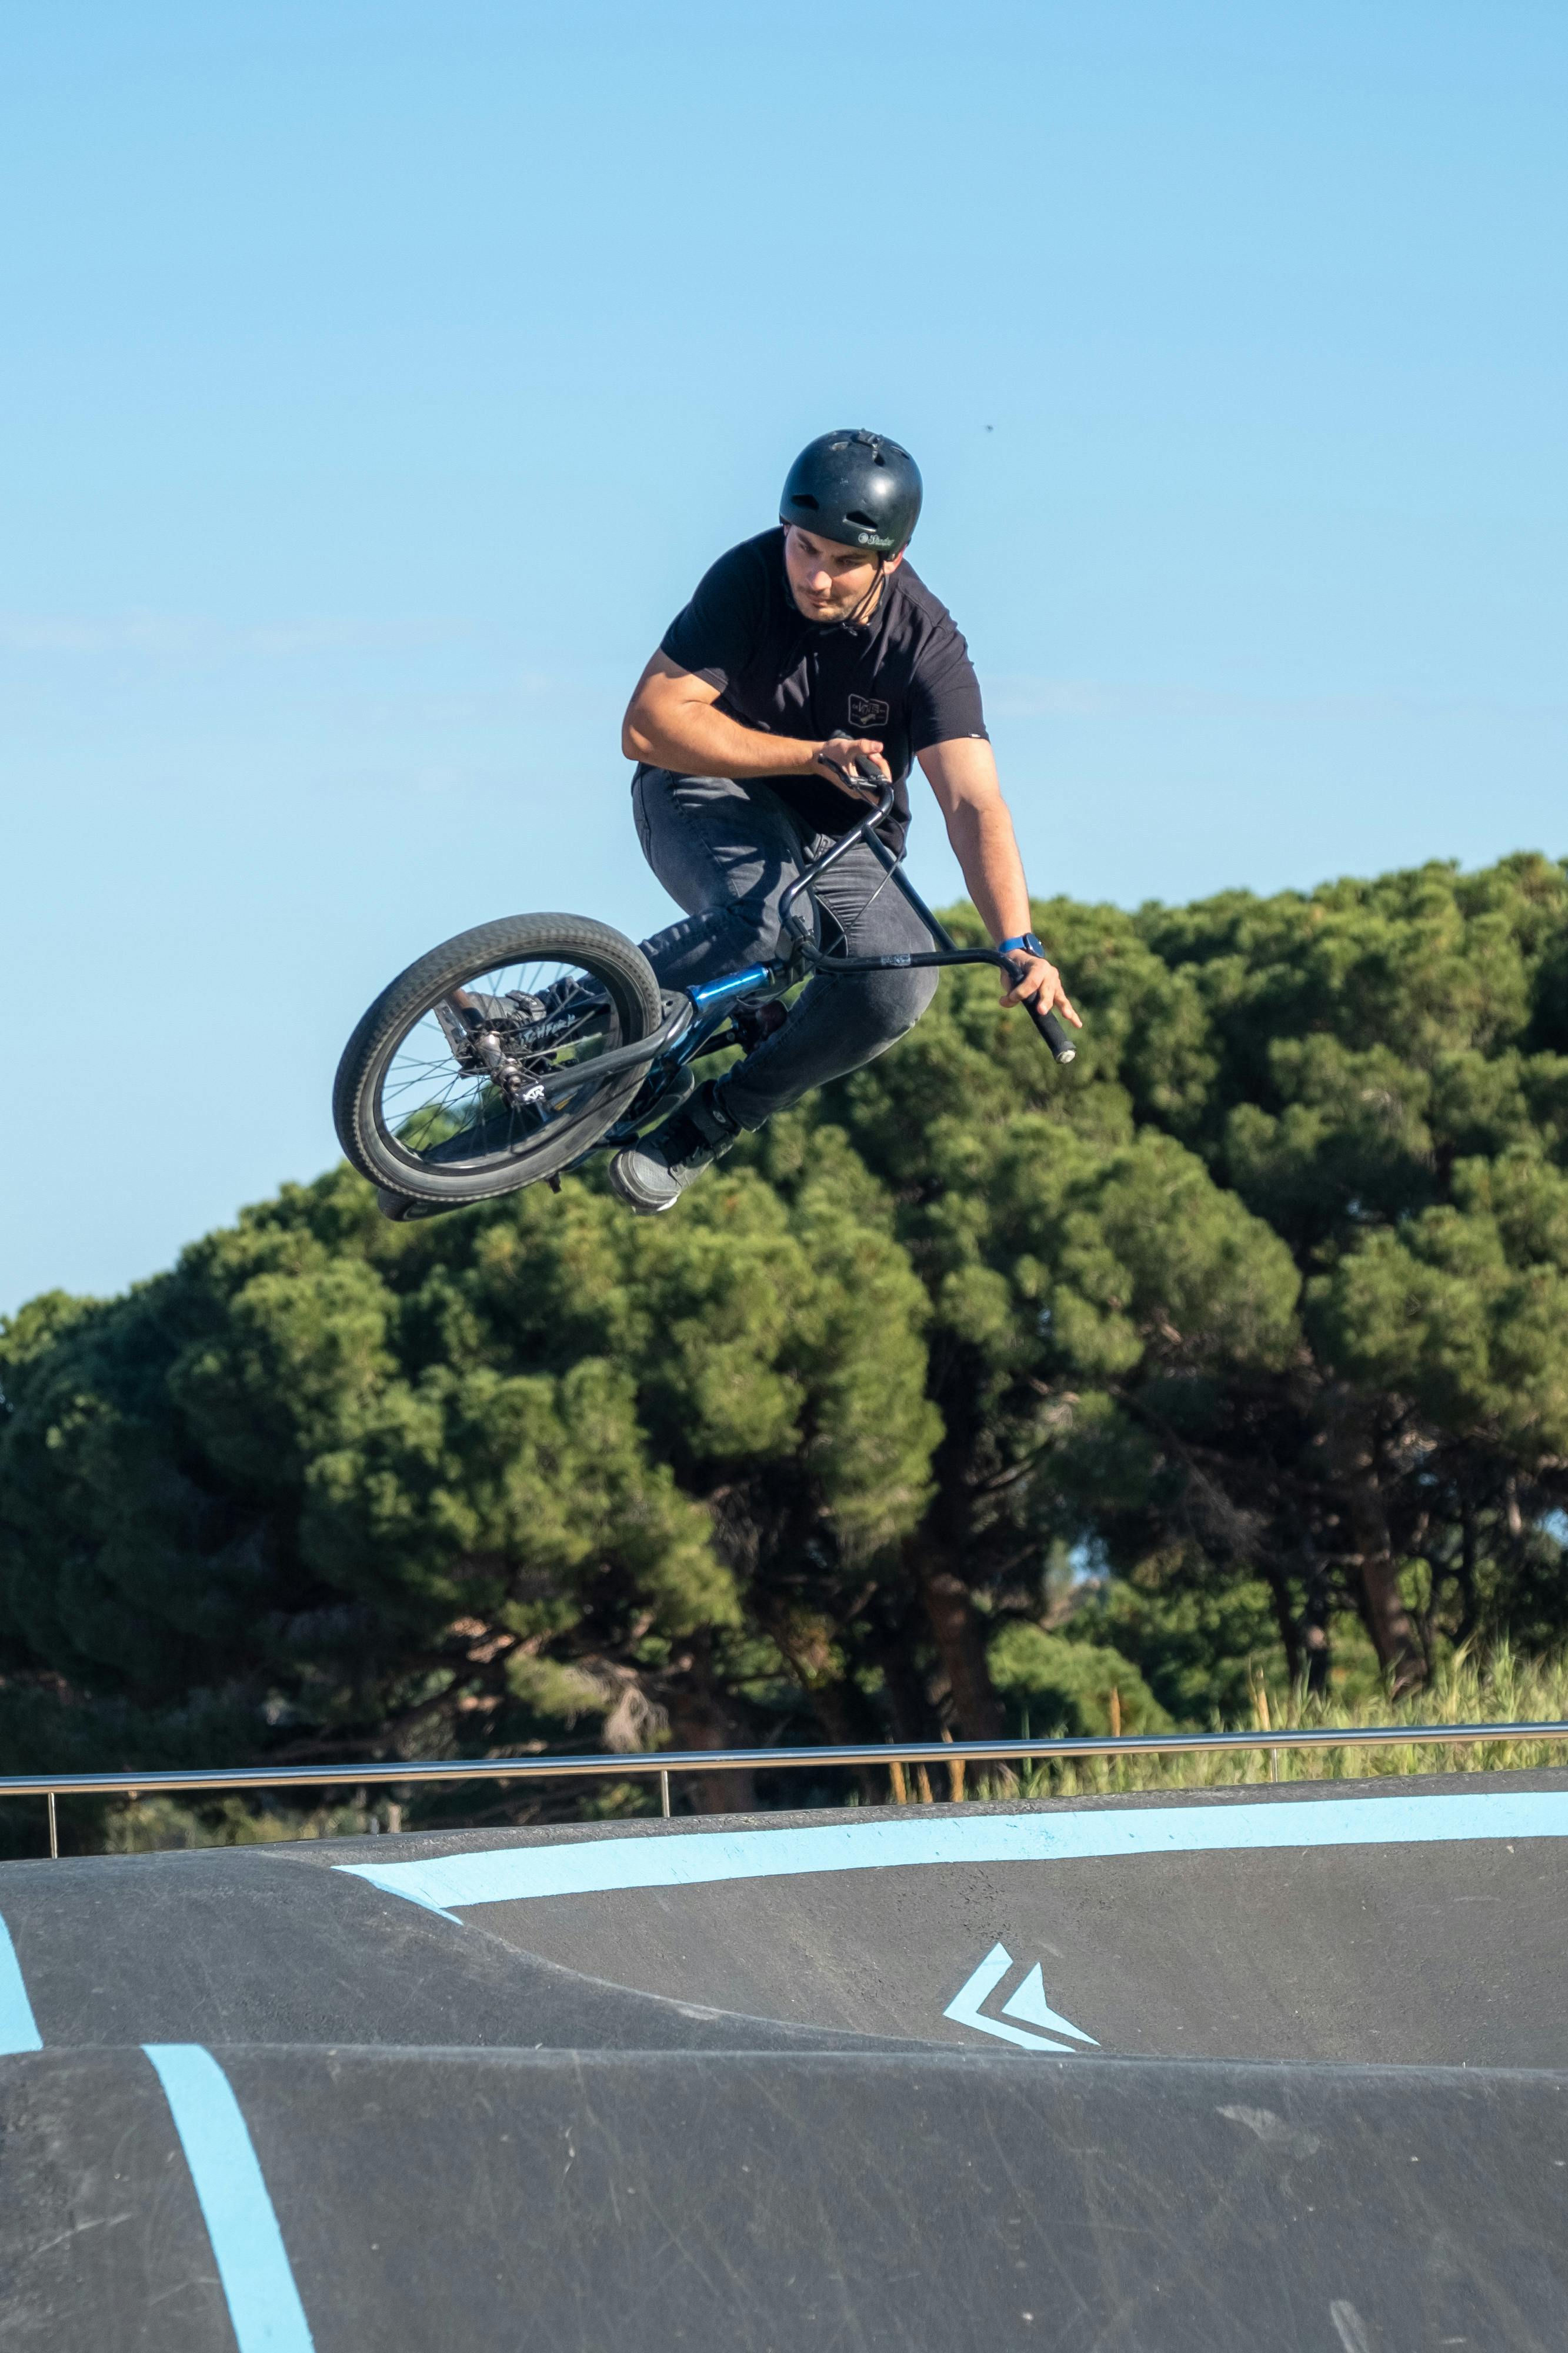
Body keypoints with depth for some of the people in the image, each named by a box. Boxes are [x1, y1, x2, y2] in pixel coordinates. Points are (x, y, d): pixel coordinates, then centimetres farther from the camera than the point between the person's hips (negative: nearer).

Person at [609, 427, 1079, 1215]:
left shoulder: (924, 643, -20)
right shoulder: (749, 580, -22)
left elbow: (975, 806, -28)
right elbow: (649, 724, -25)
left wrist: (1018, 946, -43)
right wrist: (814, 755, -28)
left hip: (837, 842, 2)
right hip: (711, 795, -2)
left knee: (899, 984, -27)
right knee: (765, 922, -37)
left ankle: (707, 1123, -7)